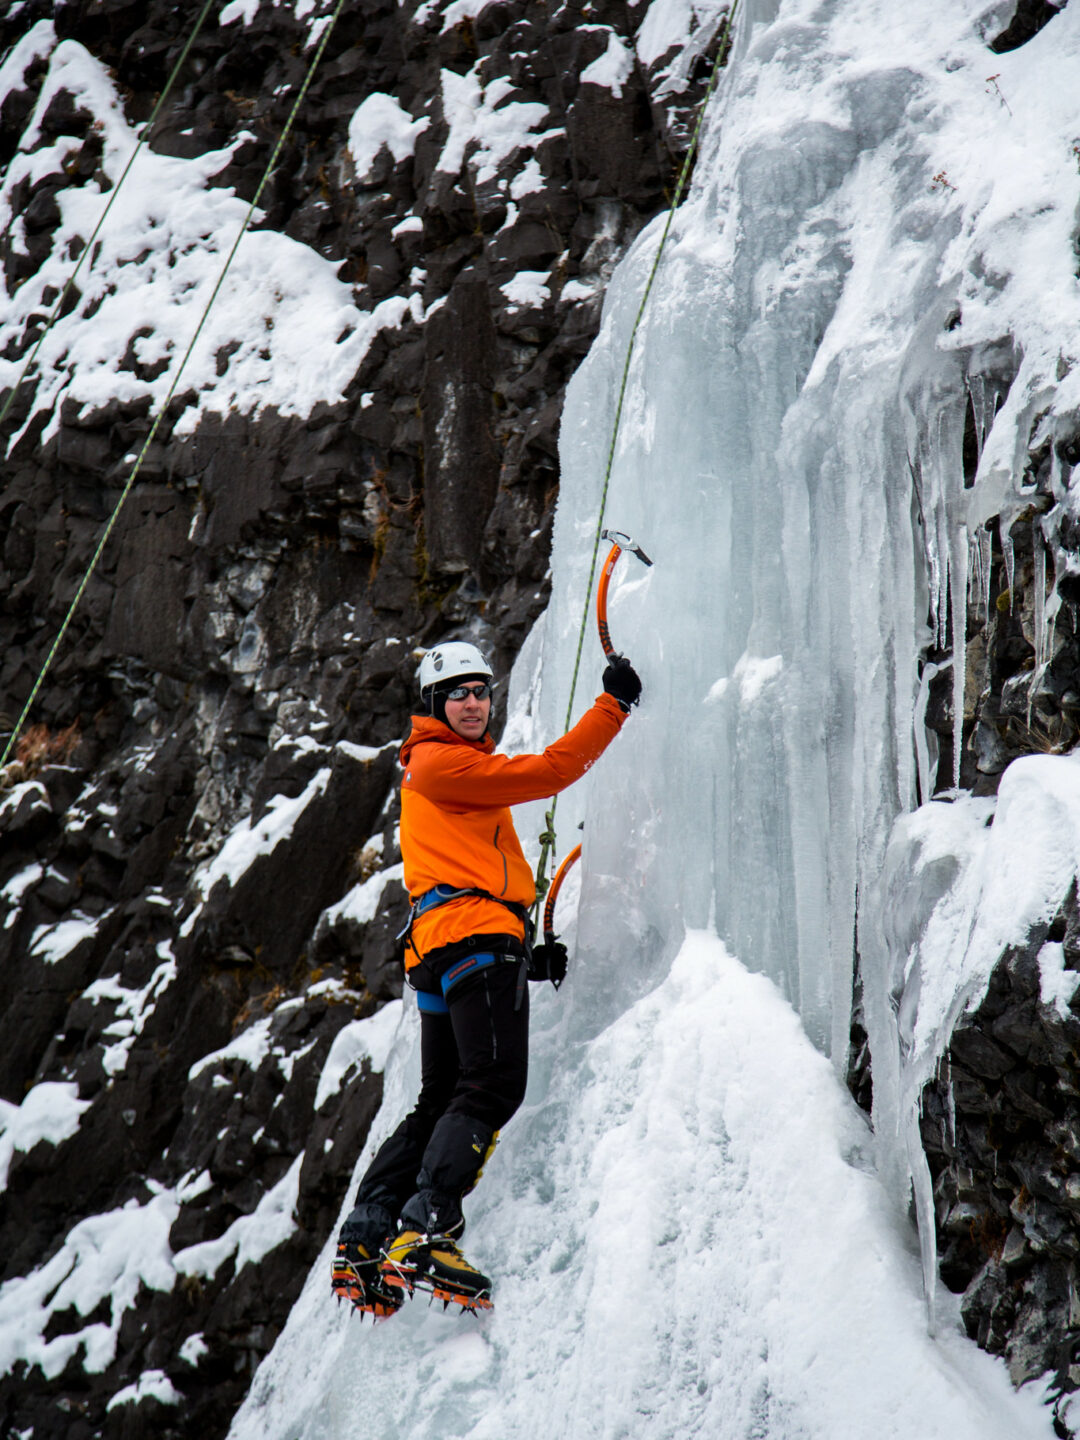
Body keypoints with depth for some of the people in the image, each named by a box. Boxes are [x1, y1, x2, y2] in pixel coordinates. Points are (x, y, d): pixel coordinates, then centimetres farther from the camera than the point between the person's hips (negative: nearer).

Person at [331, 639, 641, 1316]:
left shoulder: (465, 768, 31)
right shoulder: (439, 762, 0)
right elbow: (549, 771, -8)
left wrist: (524, 952, 22)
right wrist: (614, 704, -2)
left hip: (441, 952, 10)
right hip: (475, 935, -10)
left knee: (441, 1103, 9)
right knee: (493, 1086, -19)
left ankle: (367, 1241, 3)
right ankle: (427, 1231, -29)